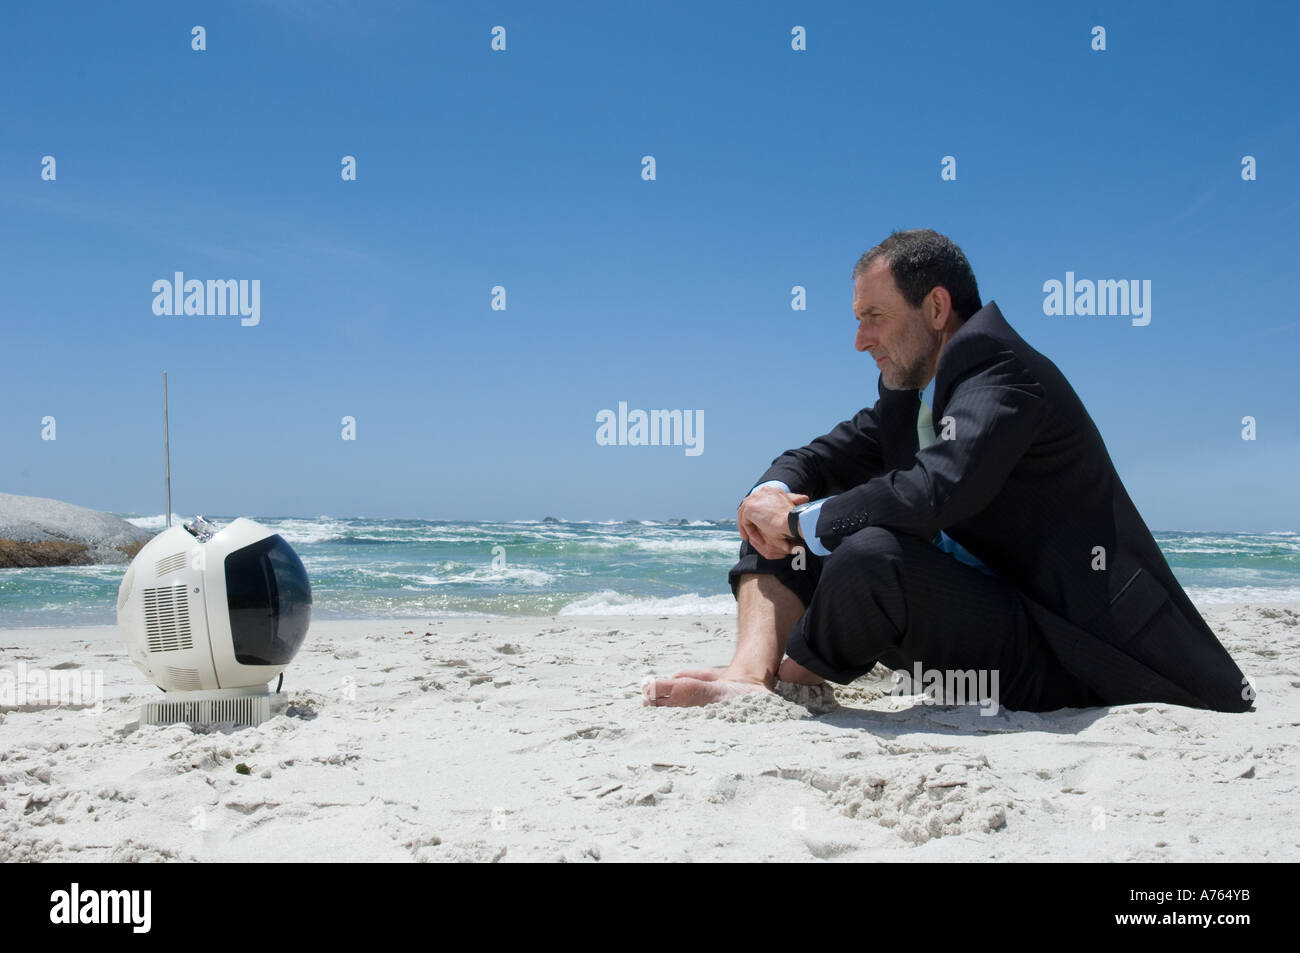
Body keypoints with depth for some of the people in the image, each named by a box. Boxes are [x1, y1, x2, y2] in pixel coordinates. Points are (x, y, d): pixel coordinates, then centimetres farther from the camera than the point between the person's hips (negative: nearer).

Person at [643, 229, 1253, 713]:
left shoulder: (1002, 370, -19)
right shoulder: (907, 393, 10)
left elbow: (934, 494, -34)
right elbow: (817, 458, 15)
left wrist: (800, 519, -19)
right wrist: (772, 496, -10)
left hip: (1056, 653, -9)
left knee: (871, 554, -34)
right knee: (776, 528, 4)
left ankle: (787, 681, -5)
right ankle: (749, 677, -19)